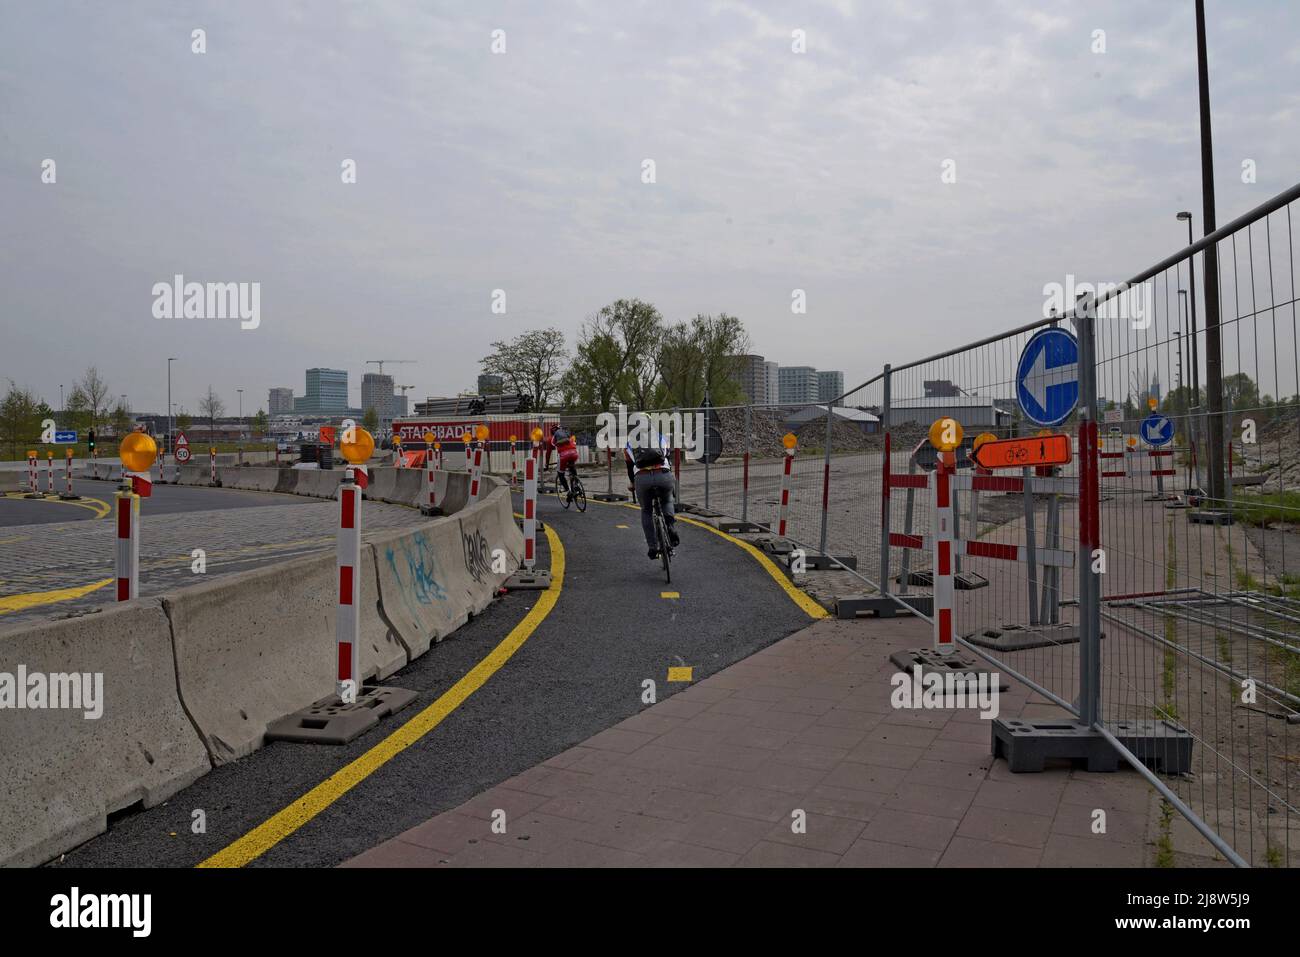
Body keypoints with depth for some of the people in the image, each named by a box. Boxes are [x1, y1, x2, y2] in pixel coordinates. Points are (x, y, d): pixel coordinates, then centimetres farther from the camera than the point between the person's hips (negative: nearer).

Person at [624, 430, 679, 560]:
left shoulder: (629, 444, 27)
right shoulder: (661, 438, 29)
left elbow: (629, 468, 34)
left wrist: (632, 485, 52)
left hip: (642, 478, 0)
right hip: (664, 475, 1)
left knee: (646, 511, 23)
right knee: (667, 502, 32)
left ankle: (652, 548, 18)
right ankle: (671, 527, 8)